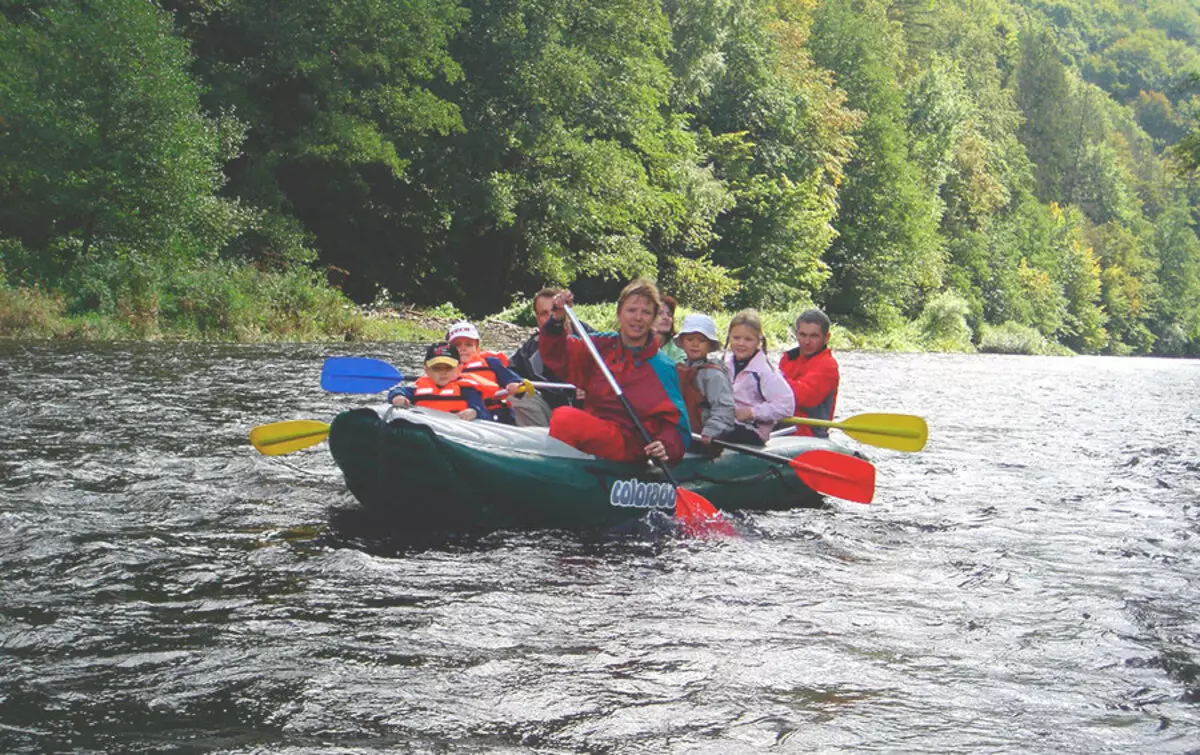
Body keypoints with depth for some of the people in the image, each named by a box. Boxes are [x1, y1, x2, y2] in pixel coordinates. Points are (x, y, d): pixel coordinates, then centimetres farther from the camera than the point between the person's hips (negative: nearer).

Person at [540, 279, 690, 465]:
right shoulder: (601, 345, 11)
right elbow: (557, 357, 8)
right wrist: (557, 321, -8)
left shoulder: (663, 368, 0)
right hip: (591, 433, 5)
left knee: (565, 418, -27)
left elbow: (676, 423, -1)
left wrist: (666, 446, -22)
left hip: (629, 445, -5)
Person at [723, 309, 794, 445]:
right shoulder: (726, 364, 11)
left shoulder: (763, 370, -11)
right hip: (725, 426, 7)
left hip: (751, 434, -7)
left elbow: (786, 405, -19)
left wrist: (752, 412, -17)